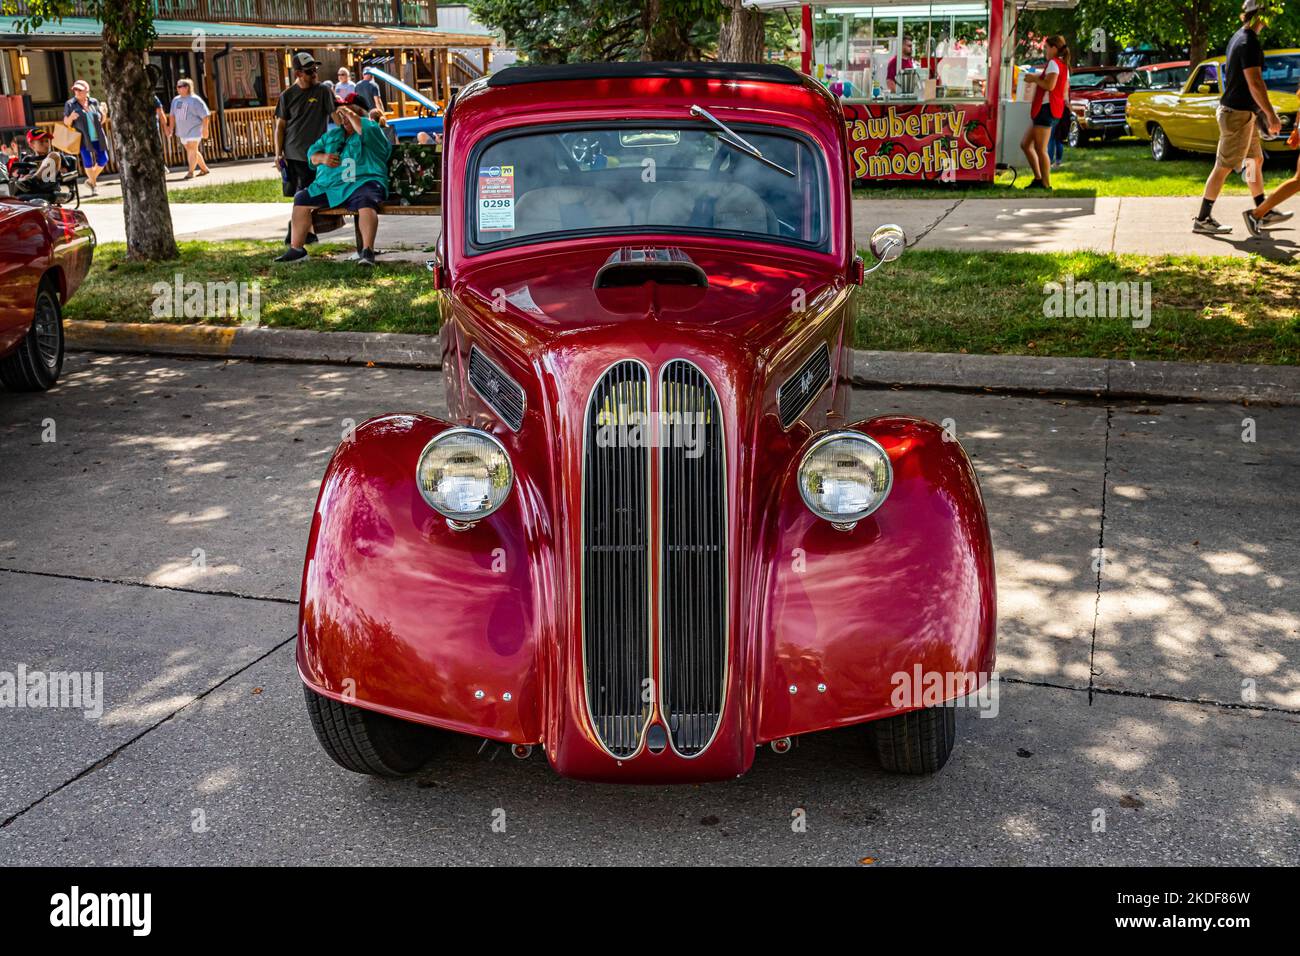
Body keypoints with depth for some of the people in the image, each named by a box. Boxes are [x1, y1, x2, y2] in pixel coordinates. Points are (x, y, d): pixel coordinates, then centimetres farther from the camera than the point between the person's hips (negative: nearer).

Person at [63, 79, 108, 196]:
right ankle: (93, 186, 9)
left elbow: (101, 120, 13)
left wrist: (104, 114, -8)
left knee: (103, 160, 3)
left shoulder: (94, 102, 7)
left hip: (97, 138, 3)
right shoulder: (70, 104, 0)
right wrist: (71, 117, -19)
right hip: (82, 138, -3)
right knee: (88, 162, -6)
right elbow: (66, 123, 2)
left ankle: (91, 179, 27)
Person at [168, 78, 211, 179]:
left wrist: (205, 129, -15)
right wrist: (171, 128, 13)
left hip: (194, 129, -8)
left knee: (192, 150, -12)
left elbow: (205, 115, -11)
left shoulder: (195, 100, -9)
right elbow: (172, 115, 17)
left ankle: (191, 172, -12)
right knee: (190, 151, 12)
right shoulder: (175, 100, 11)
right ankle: (204, 168, 25)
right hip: (182, 131, 8)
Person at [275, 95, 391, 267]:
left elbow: (366, 130, -18)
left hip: (362, 183, -7)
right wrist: (322, 158, 0)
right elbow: (312, 153, 22)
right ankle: (296, 249, 7)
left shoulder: (372, 131, 7)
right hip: (329, 186, 7)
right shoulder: (332, 135, 26)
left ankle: (367, 251, -48)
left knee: (366, 202, -38)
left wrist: (349, 112, -7)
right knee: (301, 199, 5)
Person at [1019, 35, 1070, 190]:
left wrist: (1034, 78, -8)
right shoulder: (1064, 65, 20)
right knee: (1025, 144, 14)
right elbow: (1065, 93, 20)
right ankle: (1038, 179, 12)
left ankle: (1046, 184, -6)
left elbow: (1049, 85, -24)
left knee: (1040, 149, -7)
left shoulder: (1053, 63, -9)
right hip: (1056, 110, 10)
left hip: (1046, 108, -10)